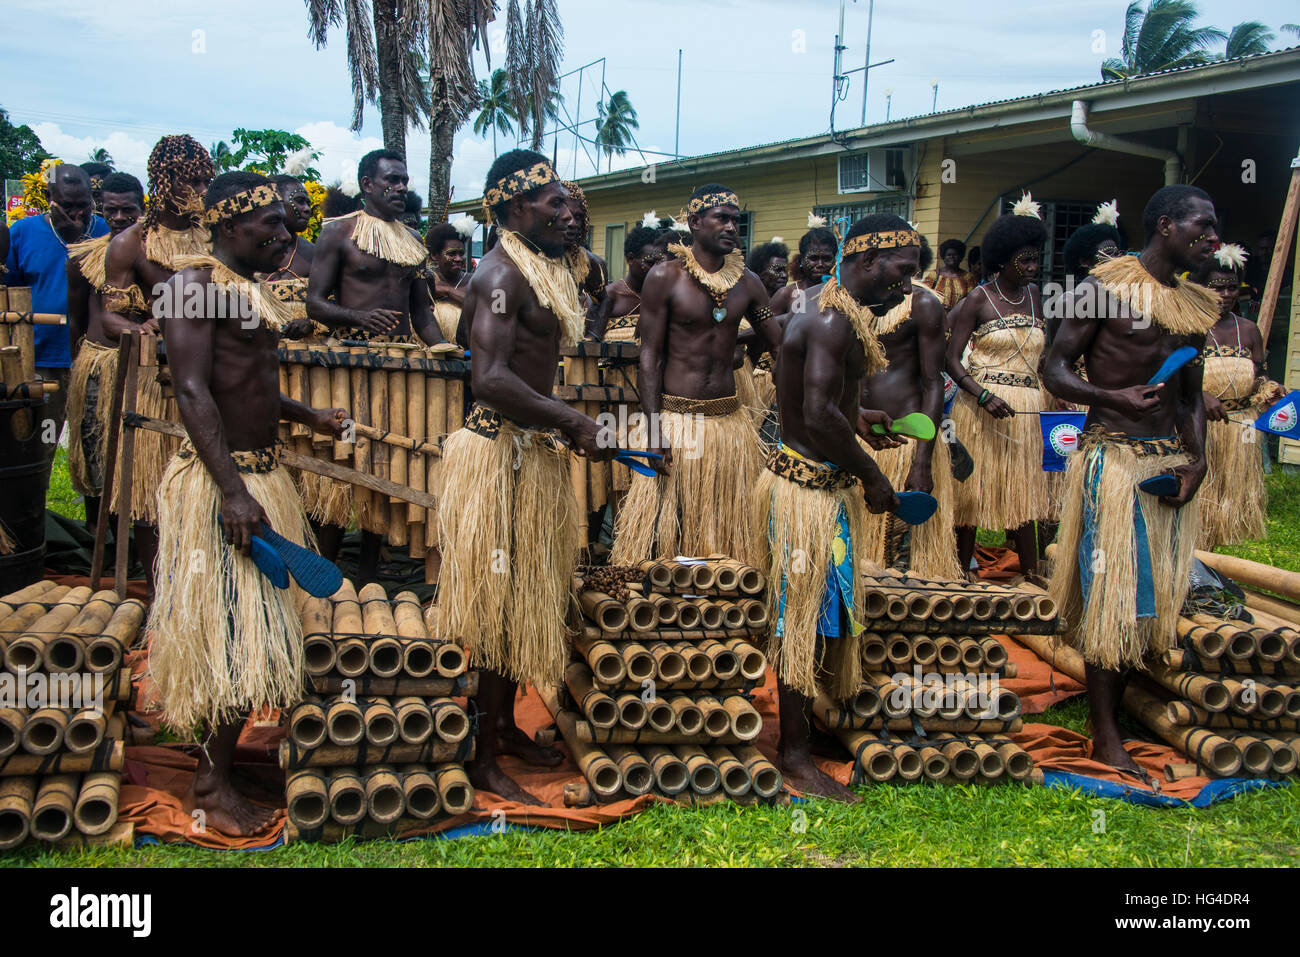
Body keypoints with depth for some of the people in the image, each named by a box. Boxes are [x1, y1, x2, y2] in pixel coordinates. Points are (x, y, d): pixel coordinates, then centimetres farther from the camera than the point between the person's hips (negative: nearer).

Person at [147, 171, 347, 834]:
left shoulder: (249, 288, 15)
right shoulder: (194, 283, -13)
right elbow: (193, 391, -22)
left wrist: (308, 417, 27)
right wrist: (233, 492, -27)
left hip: (262, 474, 10)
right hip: (218, 481, -9)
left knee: (252, 627, 16)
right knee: (229, 629, -3)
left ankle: (216, 752, 31)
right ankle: (214, 785, 10)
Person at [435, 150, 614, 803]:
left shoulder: (545, 271, 16)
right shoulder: (499, 275, -16)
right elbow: (491, 380, -29)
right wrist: (575, 424, -28)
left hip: (534, 450, 10)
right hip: (498, 452, -10)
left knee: (526, 596, 17)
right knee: (492, 603, -2)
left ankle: (505, 725, 32)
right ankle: (483, 757, 9)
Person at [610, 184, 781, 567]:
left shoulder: (747, 282, 8)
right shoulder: (665, 277, -5)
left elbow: (780, 346, 11)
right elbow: (650, 356, -7)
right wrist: (654, 429, -15)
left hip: (728, 419, 4)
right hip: (675, 418, -4)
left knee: (726, 527, 9)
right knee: (663, 525, -1)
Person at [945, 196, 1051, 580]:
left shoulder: (1034, 296, 12)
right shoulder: (978, 300, -4)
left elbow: (1039, 354, 19)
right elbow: (951, 360, -8)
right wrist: (984, 396, -22)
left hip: (1025, 409, 5)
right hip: (981, 405, -5)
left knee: (1024, 490, 7)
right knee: (974, 487, 0)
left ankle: (1031, 575, 11)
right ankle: (962, 571, 9)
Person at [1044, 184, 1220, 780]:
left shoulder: (1195, 304, 15)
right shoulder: (1107, 286, -6)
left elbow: (1191, 395, 20)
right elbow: (1055, 370, -7)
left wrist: (1197, 459, 4)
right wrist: (1113, 397, -24)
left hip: (1171, 459, 7)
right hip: (1113, 457, -7)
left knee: (1153, 595, 8)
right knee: (1112, 593, -5)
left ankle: (1116, 707, 20)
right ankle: (1105, 736, 2)